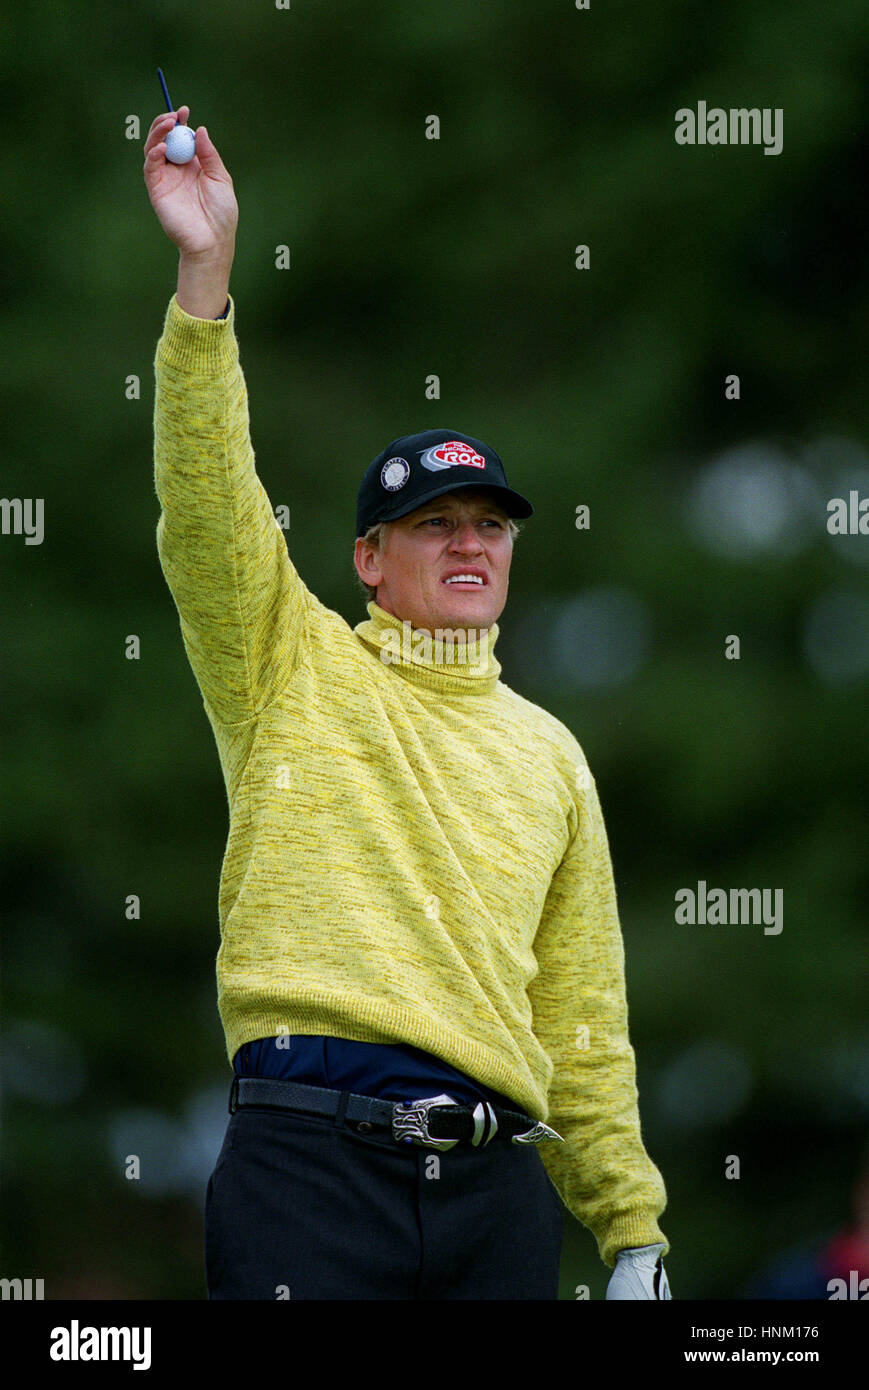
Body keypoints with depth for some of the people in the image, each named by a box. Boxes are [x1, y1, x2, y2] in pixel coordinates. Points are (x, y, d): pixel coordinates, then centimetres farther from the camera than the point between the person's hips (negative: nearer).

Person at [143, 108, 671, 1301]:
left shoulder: (547, 752, 22)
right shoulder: (293, 670, 11)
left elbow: (583, 1015, 21)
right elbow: (209, 509, -7)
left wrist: (633, 1231, 16)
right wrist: (206, 276, -18)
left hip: (495, 1181, 4)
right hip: (314, 1152, -4)